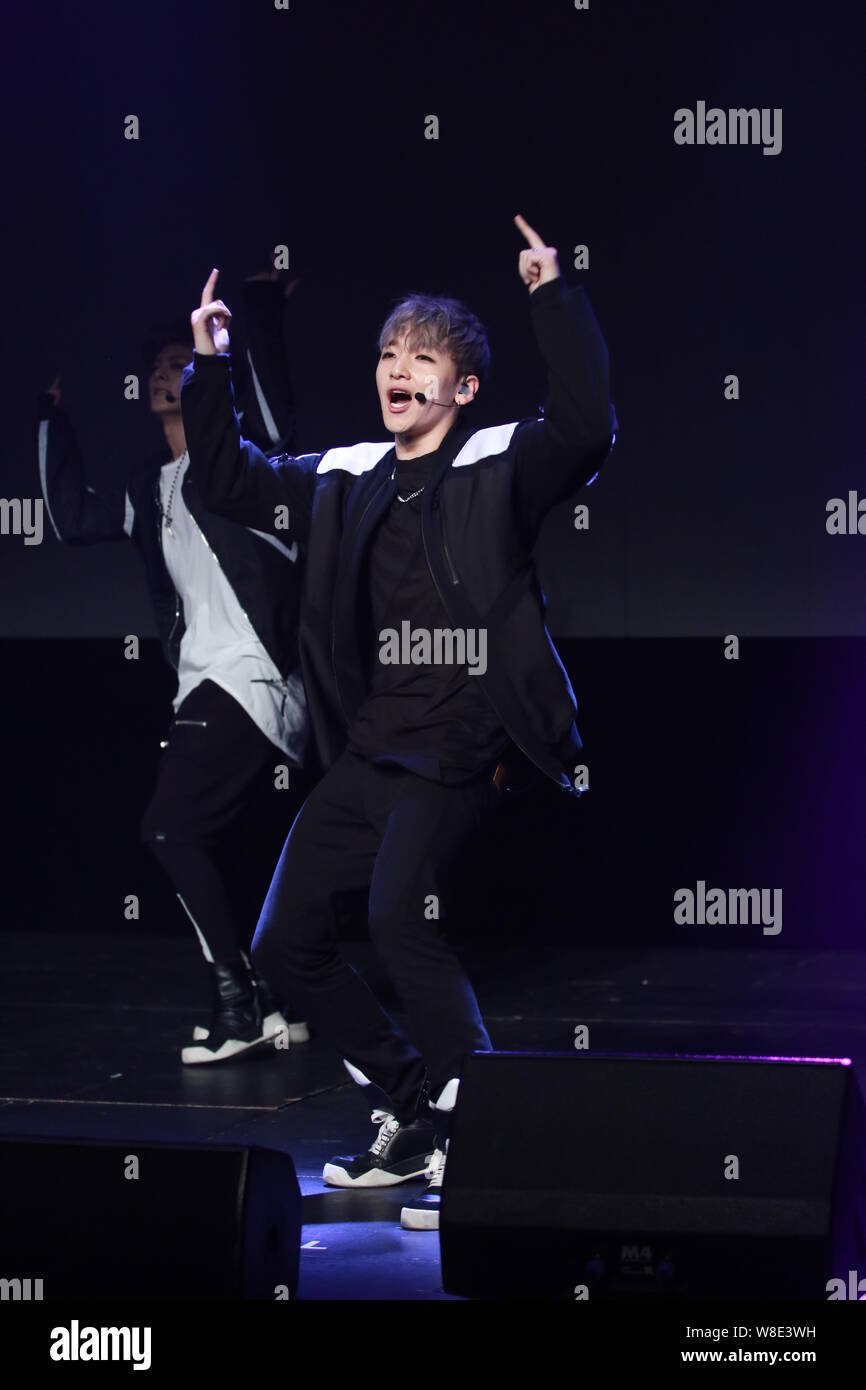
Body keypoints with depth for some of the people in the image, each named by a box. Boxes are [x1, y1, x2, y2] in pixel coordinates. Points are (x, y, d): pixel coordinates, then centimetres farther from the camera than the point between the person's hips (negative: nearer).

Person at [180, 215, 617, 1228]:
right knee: (286, 936, 6)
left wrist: (554, 299, -22)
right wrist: (209, 368, 15)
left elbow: (588, 427, -22)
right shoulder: (346, 478, 15)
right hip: (368, 744, 8)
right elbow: (229, 482, 25)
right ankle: (412, 1117, 21)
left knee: (401, 917, -28)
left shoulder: (502, 466, -2)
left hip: (459, 743, -8)